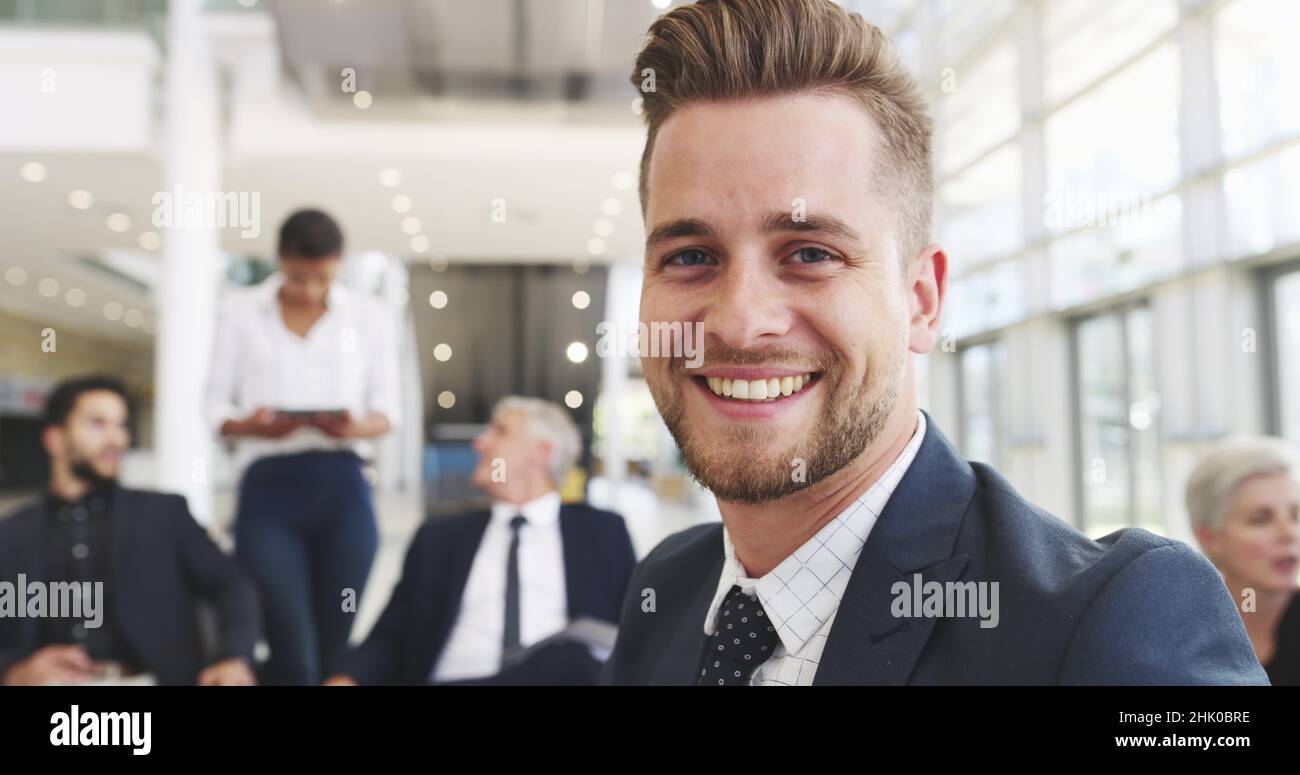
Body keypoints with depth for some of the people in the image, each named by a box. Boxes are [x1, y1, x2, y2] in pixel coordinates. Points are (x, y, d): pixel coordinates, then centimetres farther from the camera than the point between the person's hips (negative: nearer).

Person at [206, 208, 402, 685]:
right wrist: (252, 426, -14)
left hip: (342, 488, 1)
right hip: (268, 488, -1)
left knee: (344, 643, -1)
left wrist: (357, 427, -14)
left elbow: (388, 406, 9)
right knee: (290, 647, -9)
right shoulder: (240, 311, 10)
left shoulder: (369, 315, 11)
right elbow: (215, 404, 8)